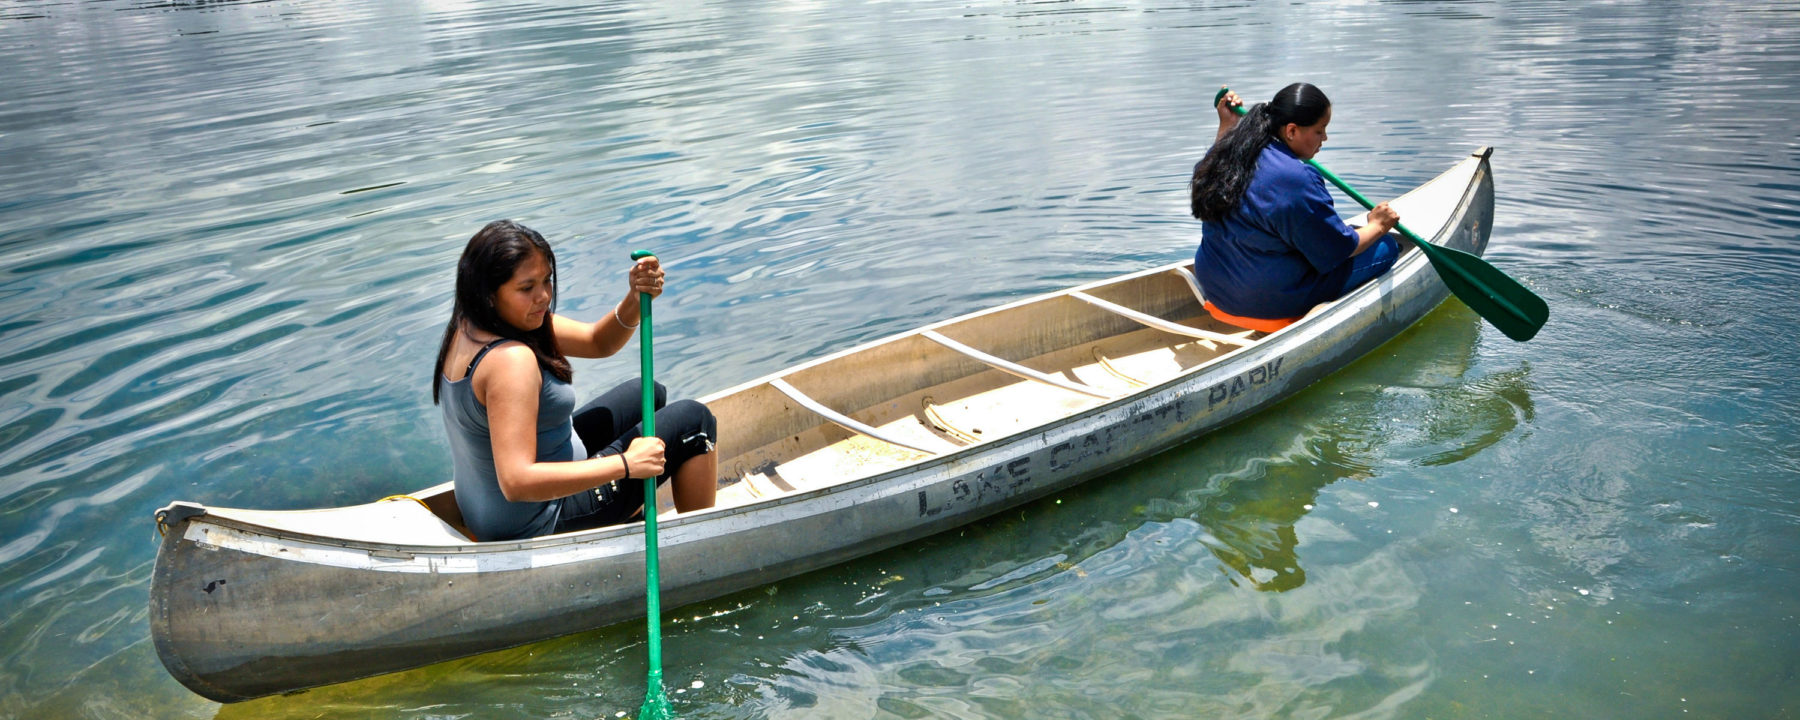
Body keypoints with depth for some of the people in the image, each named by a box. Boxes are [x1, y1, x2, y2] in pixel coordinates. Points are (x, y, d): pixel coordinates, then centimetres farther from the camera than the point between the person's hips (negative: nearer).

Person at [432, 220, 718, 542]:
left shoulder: (472, 326, 0)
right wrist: (626, 465, -31)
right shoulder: (510, 359, -31)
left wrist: (636, 298, -16)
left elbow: (598, 342, 4)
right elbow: (516, 482, -37)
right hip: (536, 525, -10)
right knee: (693, 420, -1)